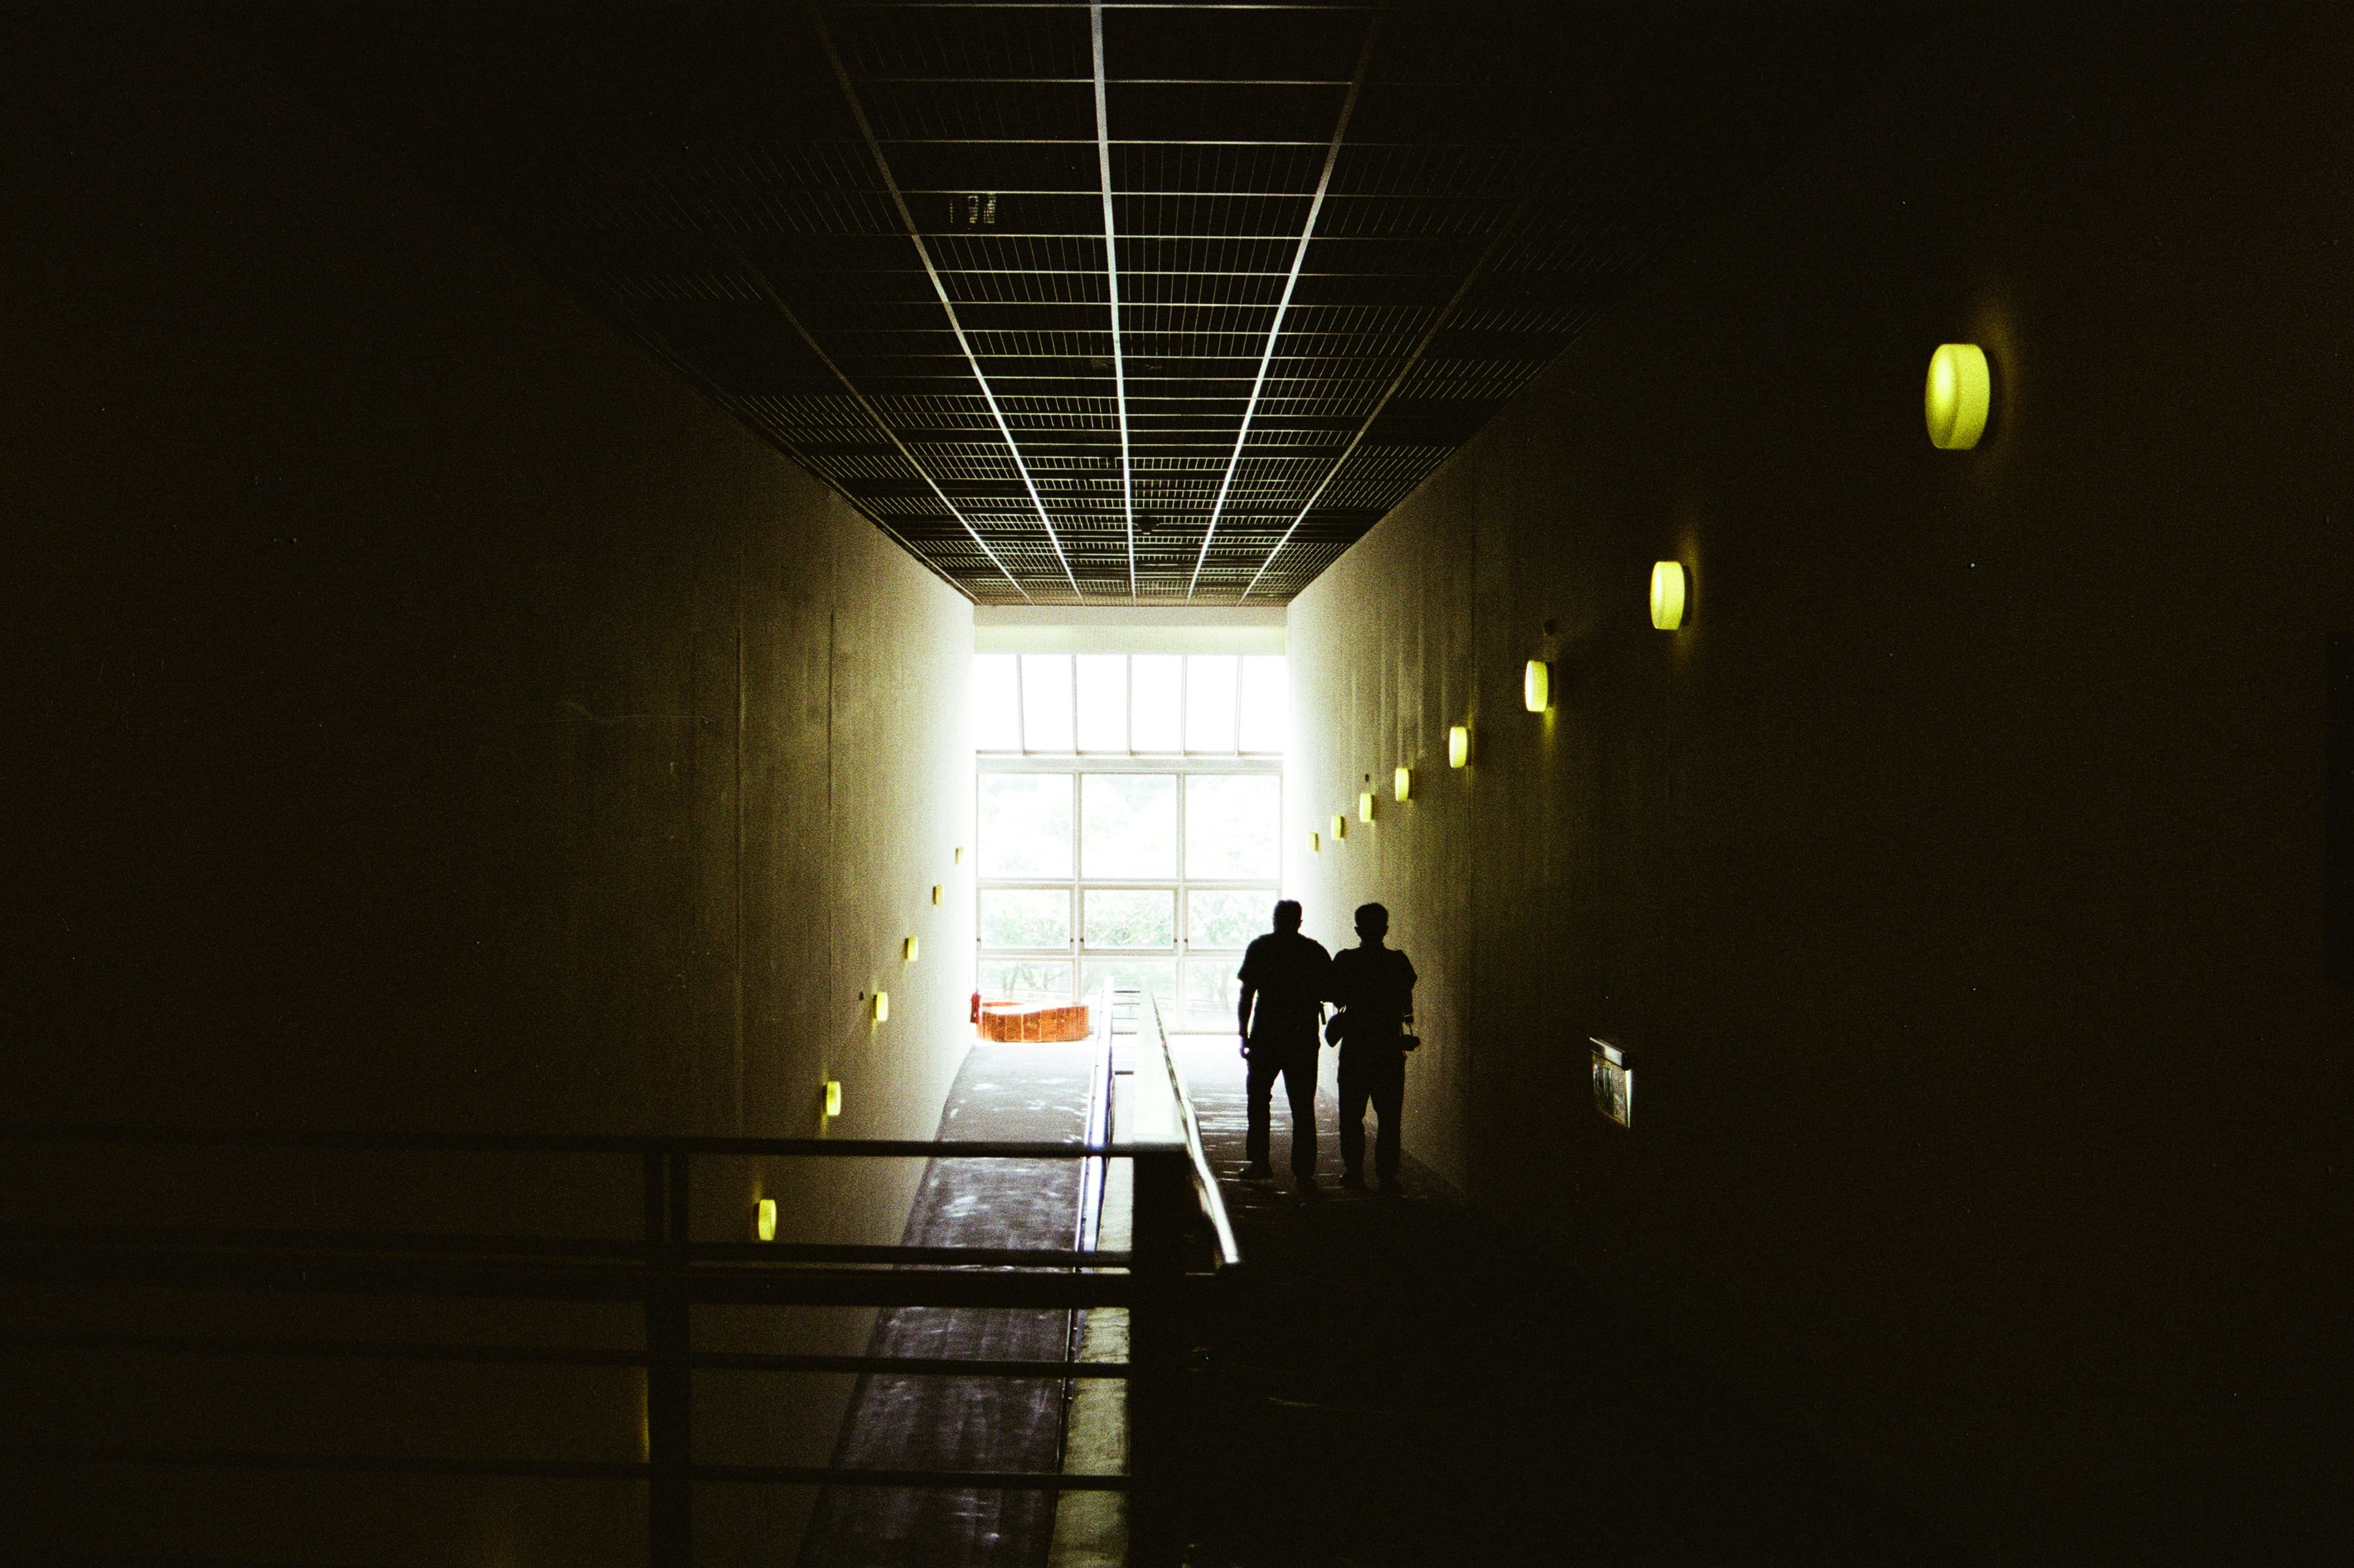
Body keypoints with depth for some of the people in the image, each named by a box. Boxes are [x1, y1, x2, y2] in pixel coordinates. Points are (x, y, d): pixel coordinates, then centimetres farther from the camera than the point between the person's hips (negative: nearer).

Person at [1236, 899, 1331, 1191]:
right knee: (1303, 1106, 4)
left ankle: (1260, 1163, 14)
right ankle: (1304, 1172, 0)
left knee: (1259, 1100, 12)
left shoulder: (1260, 948, -3)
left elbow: (1247, 994, -4)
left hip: (1266, 1037, -1)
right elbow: (1332, 993, 1)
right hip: (1304, 1040, 1)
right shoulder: (1315, 951, 0)